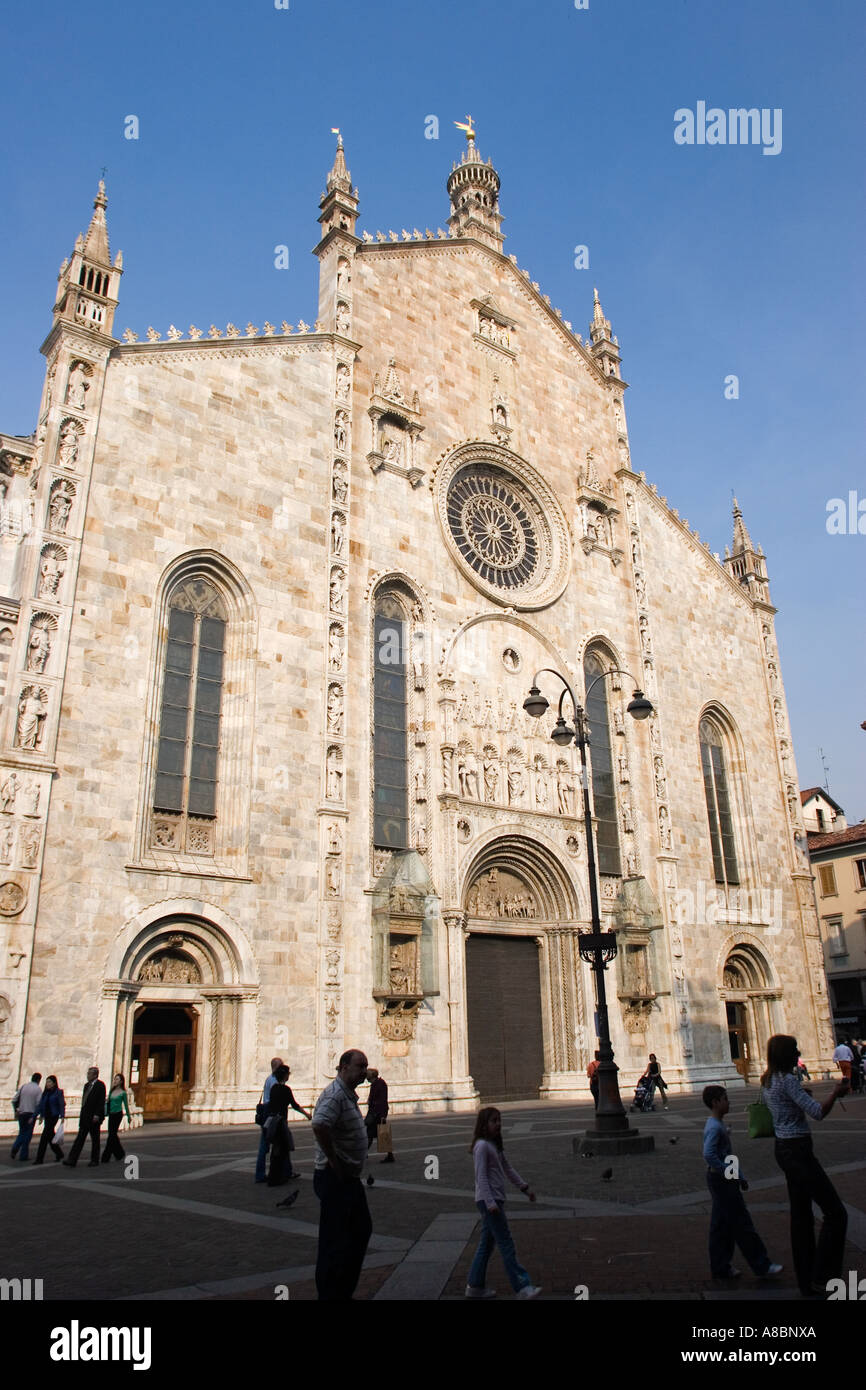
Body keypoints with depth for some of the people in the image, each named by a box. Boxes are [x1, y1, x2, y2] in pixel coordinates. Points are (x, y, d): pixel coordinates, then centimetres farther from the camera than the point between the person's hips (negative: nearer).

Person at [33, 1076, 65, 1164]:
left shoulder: (58, 1092, -6)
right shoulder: (45, 1093, 13)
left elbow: (62, 1105, -10)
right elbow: (41, 1105, 15)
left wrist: (62, 1116, -19)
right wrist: (34, 1116, 11)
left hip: (54, 1117, -7)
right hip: (47, 1117, 7)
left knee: (44, 1136, -11)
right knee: (50, 1137, 11)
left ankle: (39, 1158, -6)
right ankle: (59, 1154, 26)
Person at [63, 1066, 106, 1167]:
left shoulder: (100, 1085, -10)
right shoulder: (87, 1085, 14)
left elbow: (101, 1101, -16)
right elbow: (84, 1101, 19)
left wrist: (97, 1115, -21)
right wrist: (82, 1113, 12)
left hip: (94, 1117, -7)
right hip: (85, 1117, 7)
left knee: (95, 1139, 3)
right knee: (80, 1138, 3)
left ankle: (94, 1161, 12)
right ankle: (72, 1160, 2)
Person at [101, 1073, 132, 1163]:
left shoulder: (123, 1093, -5)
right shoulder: (112, 1091, 9)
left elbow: (126, 1105, 3)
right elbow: (108, 1102, 14)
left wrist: (129, 1117, 10)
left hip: (118, 1114, -6)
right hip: (111, 1114, 6)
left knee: (112, 1135, -8)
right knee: (112, 1134, 10)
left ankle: (106, 1157, -4)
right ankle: (120, 1153, 27)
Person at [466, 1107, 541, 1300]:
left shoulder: (495, 1145, 15)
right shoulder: (482, 1146, -14)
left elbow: (508, 1169, 21)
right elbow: (481, 1176, -18)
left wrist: (525, 1187, 16)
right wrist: (490, 1202, -24)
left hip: (496, 1200, 9)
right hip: (488, 1200, -9)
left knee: (487, 1243, 13)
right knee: (506, 1244, -8)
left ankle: (475, 1286, 21)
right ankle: (522, 1286, -6)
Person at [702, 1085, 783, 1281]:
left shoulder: (720, 1125, 12)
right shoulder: (714, 1128, -20)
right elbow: (709, 1154, -31)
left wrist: (740, 1176, 16)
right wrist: (727, 1172, -23)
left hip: (721, 1181, 10)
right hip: (722, 1181, -10)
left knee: (721, 1226, 14)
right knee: (741, 1224, -1)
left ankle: (720, 1268, 20)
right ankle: (761, 1266, 8)